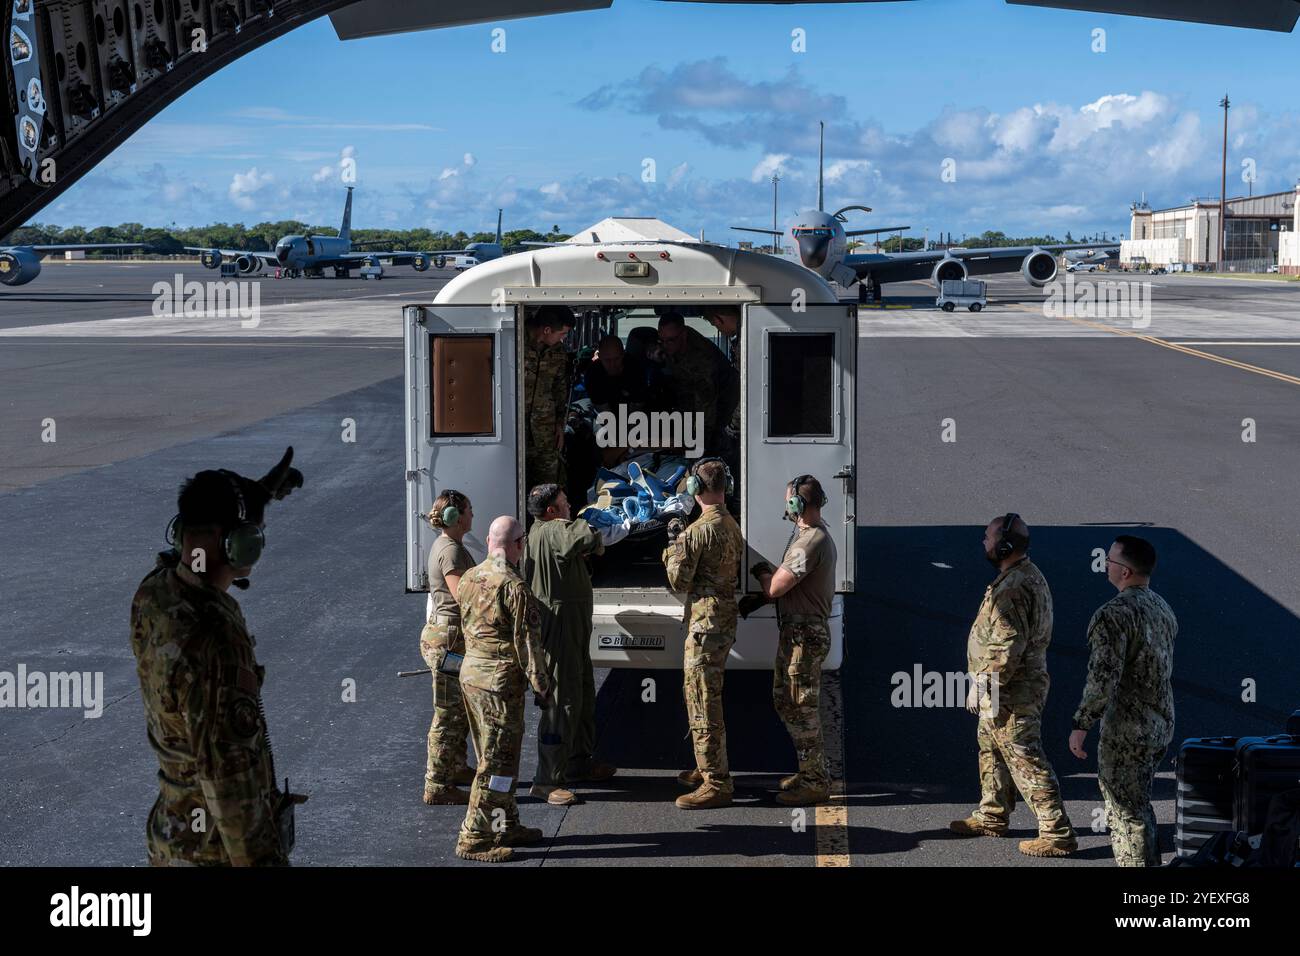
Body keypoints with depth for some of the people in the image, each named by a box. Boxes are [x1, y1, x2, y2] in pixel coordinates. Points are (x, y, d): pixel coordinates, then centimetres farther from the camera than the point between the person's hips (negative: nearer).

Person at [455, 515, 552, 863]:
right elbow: (527, 641, -16)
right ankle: (475, 839, 0)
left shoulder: (469, 577, 7)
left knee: (496, 757, 18)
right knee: (497, 762, -2)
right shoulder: (514, 586, -18)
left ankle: (506, 827, 27)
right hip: (500, 678, -9)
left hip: (471, 670, 9)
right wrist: (541, 685, -7)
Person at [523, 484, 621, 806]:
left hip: (573, 628, 11)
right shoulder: (554, 530, -18)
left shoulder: (539, 532, 15)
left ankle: (579, 763, 34)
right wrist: (596, 542, -13)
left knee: (583, 695, 21)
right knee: (563, 700, -10)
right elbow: (587, 536, -36)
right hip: (560, 625, -11)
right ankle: (547, 780, -8)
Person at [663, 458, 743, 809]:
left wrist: (673, 544, 0)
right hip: (727, 619, 10)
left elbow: (680, 581, -15)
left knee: (702, 703, -5)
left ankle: (716, 784, -3)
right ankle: (710, 768, 31)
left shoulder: (698, 530, -18)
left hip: (706, 625, -10)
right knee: (703, 697, 21)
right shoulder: (733, 527, 10)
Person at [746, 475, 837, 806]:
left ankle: (816, 783, 3)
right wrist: (758, 598, 7)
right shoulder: (809, 535, 14)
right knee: (785, 701, 18)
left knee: (801, 708, -4)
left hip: (804, 634, -11)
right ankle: (810, 771, 27)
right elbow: (786, 583, 20)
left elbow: (776, 587, -21)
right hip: (796, 631, 11)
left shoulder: (812, 541, -21)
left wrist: (761, 571, -1)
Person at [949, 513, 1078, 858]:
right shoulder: (1030, 576, 11)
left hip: (1011, 693, -11)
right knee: (992, 750, 22)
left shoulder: (1012, 587, -24)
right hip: (1021, 686, 11)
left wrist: (981, 686, -20)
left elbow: (1006, 647, -27)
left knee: (1027, 762, -6)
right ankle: (992, 817, 36)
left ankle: (1058, 835, -2)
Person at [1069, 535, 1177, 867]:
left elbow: (1103, 677, -24)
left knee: (1126, 813, 0)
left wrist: (1081, 725, -18)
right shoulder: (1163, 608, 9)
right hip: (1161, 726, 9)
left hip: (1126, 731, -9)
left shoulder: (1114, 614, -19)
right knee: (1139, 804, 21)